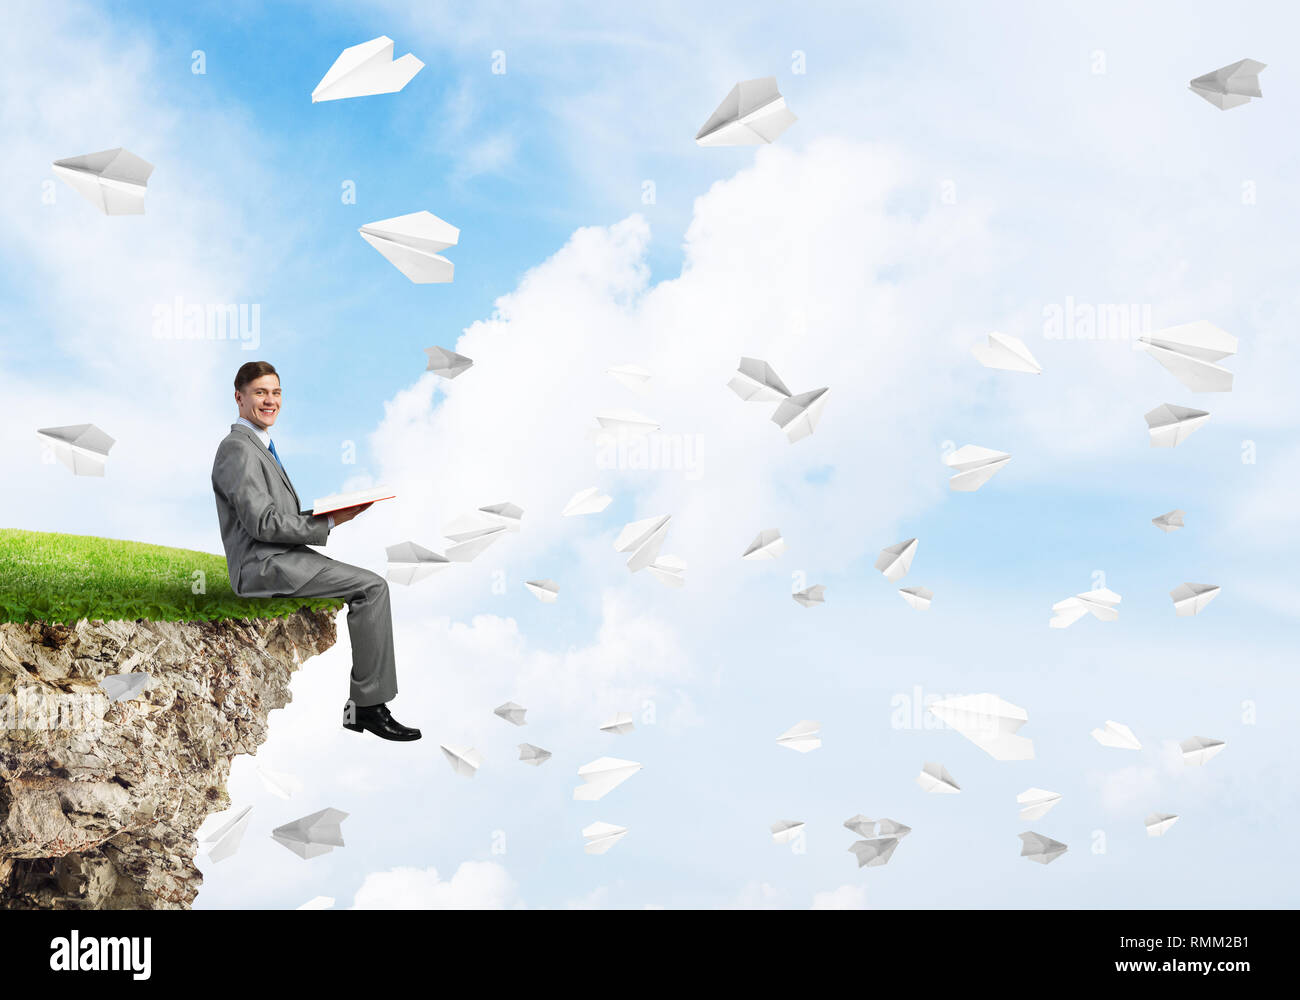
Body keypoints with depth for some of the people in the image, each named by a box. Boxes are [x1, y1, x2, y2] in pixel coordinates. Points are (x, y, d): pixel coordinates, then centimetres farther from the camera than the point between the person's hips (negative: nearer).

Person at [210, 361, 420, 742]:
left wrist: (325, 513, 5)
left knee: (371, 586, 3)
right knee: (372, 586, -16)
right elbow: (263, 523, -19)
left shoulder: (259, 446, 21)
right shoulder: (238, 449, -11)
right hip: (263, 566, -10)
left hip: (279, 560, 10)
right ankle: (370, 703, -13)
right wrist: (328, 524, -14)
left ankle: (361, 705, 0)